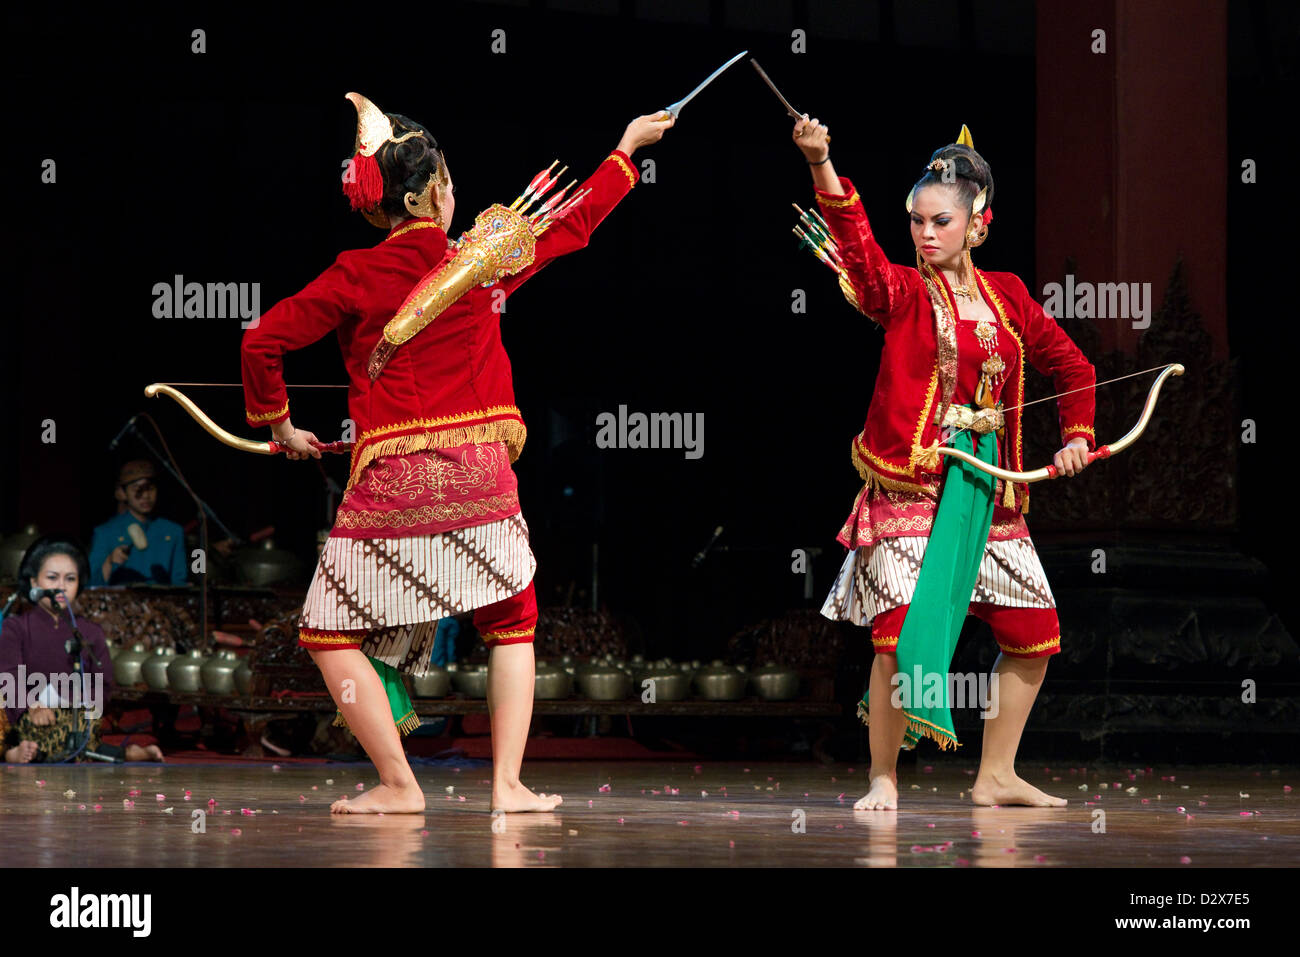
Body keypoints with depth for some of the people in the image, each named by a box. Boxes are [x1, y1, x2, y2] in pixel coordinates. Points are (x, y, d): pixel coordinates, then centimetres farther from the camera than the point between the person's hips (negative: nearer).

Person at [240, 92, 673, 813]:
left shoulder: (353, 278, -1)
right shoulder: (480, 261, 4)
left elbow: (263, 341, -4)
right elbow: (572, 224, 18)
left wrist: (277, 423, 12)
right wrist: (627, 147, 31)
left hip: (390, 479, -2)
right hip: (478, 473, 2)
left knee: (331, 634, 8)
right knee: (511, 623, 19)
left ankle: (398, 783, -2)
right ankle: (507, 783, 8)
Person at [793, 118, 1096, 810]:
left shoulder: (1006, 297, 9)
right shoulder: (901, 293, -3)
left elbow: (1070, 364, 21)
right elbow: (856, 245, -22)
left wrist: (1077, 436, 8)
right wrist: (822, 167, -37)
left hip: (987, 487, 5)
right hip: (910, 482, -5)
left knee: (1033, 629, 6)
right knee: (900, 624, -16)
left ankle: (996, 777, 20)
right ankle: (883, 778, -1)